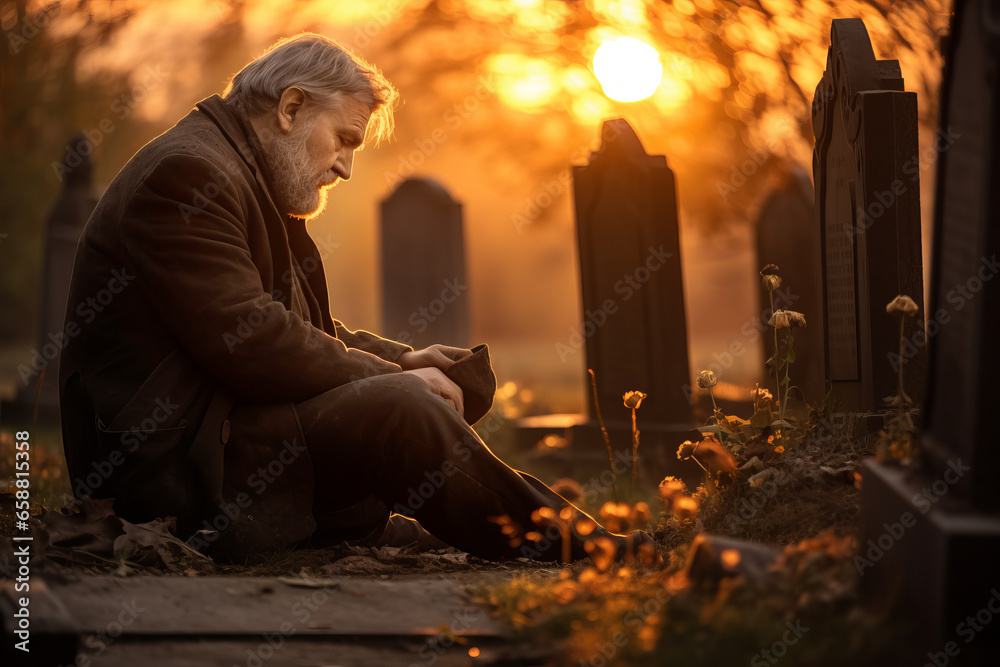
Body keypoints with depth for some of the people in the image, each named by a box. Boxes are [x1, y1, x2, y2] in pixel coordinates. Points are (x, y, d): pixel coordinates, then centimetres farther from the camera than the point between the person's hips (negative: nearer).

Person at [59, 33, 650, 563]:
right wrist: (392, 377, -14)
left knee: (463, 377, 11)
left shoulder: (250, 179, 20)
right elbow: (248, 343, -24)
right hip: (170, 463, -12)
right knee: (398, 409, -28)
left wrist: (404, 360, 3)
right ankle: (574, 547, -16)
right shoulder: (186, 172, -14)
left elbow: (303, 328, 21)